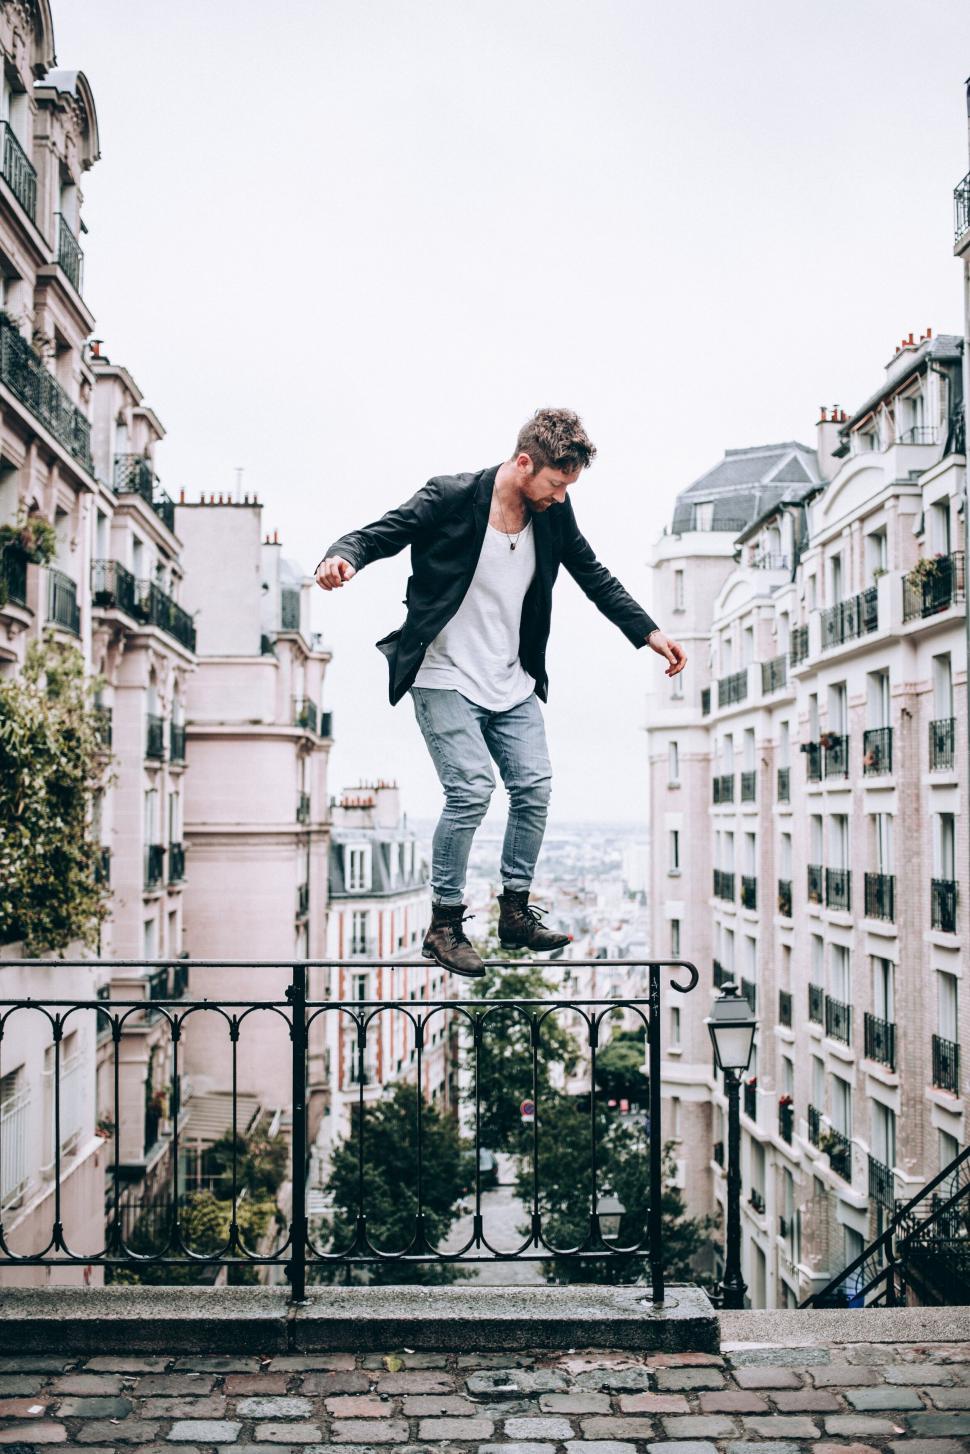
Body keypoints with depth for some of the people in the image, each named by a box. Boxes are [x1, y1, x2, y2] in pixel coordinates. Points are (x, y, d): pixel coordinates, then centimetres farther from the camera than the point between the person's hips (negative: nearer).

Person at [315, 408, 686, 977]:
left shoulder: (554, 513, 2)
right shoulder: (450, 498, -14)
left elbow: (595, 576, 14)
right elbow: (380, 533, -14)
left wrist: (650, 633, 13)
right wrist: (342, 557, -37)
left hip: (512, 684, 6)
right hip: (447, 679, -6)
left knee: (535, 787, -1)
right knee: (471, 789, -16)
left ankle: (516, 913, 16)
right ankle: (445, 925, -1)